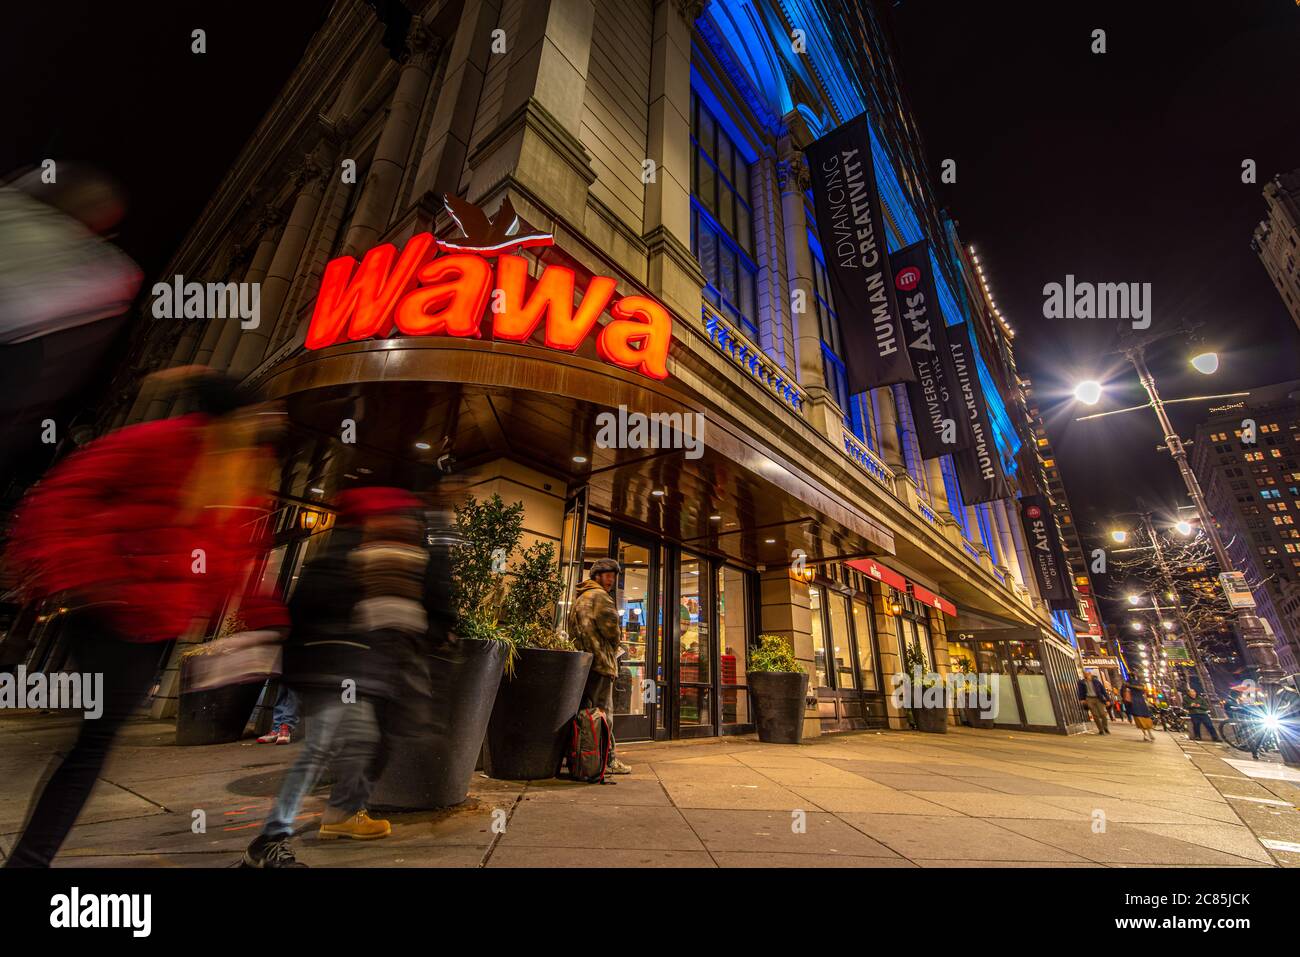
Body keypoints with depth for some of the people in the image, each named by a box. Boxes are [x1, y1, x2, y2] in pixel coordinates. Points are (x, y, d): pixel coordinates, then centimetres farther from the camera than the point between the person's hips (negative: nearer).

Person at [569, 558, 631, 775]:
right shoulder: (600, 596, -8)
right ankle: (607, 759, -2)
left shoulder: (579, 598, 23)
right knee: (603, 711, -5)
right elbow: (610, 627, -17)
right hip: (599, 660, -9)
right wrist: (615, 643, 4)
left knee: (583, 709, 13)